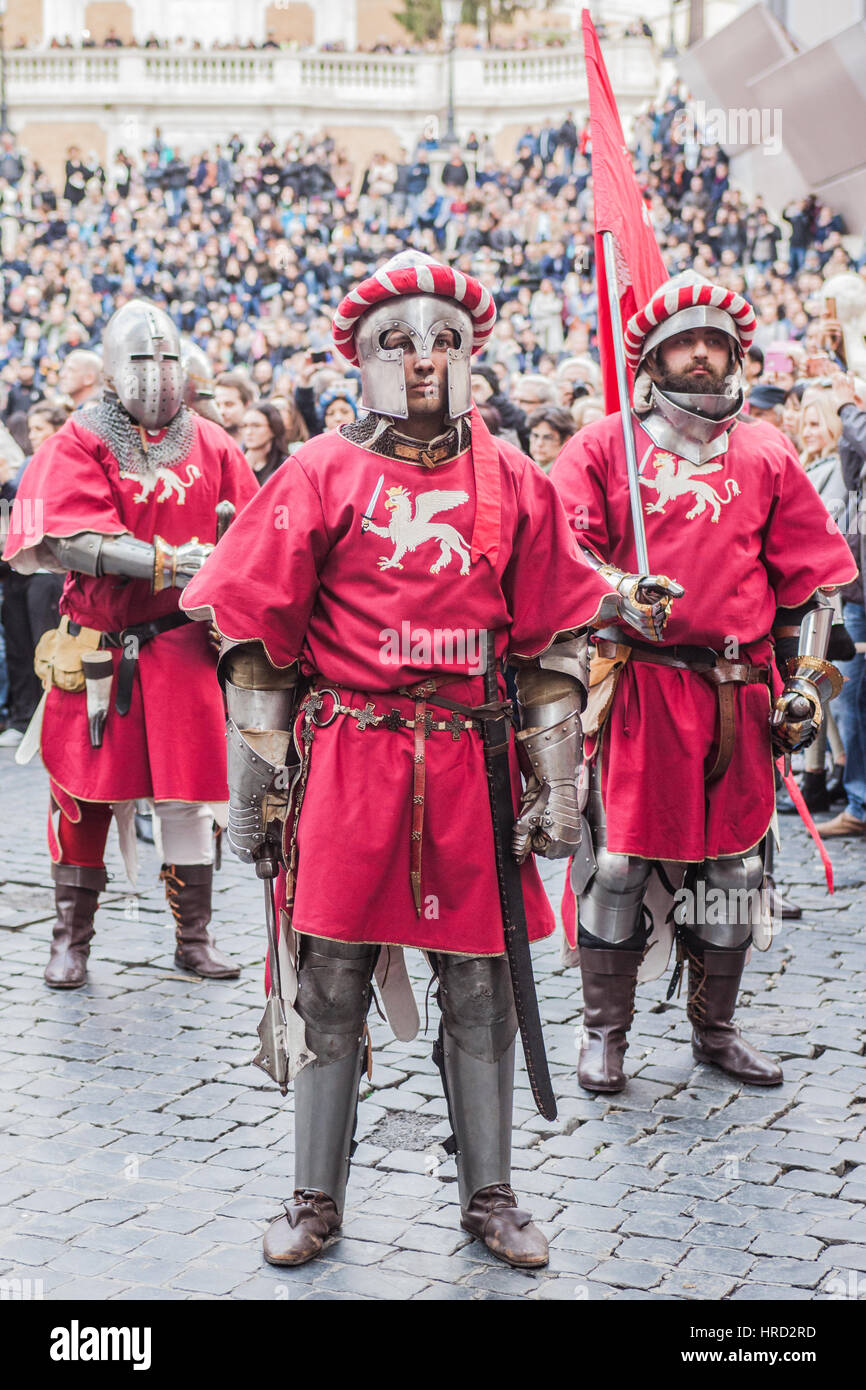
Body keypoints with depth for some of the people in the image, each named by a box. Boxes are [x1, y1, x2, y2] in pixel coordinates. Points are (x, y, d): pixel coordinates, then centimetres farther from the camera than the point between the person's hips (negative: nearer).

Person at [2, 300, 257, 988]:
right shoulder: (80, 443, -2)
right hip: (98, 648, -2)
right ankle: (72, 938, 18)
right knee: (86, 791, 3)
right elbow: (69, 541, -15)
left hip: (183, 643, 2)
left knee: (188, 789, 5)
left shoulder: (209, 443, 8)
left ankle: (194, 936, 18)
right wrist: (164, 562, -25)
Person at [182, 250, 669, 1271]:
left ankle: (488, 1196, 24)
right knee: (332, 983, 4)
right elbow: (256, 636, 2)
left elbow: (551, 646, 9)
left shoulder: (514, 484, 8)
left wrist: (558, 784, 5)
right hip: (346, 761, -1)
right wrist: (252, 780, -2)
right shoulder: (320, 475, 2)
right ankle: (315, 1201, 20)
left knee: (481, 985, 8)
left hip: (470, 765, 2)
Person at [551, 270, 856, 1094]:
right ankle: (604, 1034, 14)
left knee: (732, 865, 9)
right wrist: (615, 593, -21)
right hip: (636, 687, -3)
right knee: (619, 859, -1)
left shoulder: (766, 456, 11)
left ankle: (714, 1029, 26)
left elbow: (809, 578, 13)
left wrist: (804, 682, 7)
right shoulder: (602, 446, 4)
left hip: (738, 696, 3)